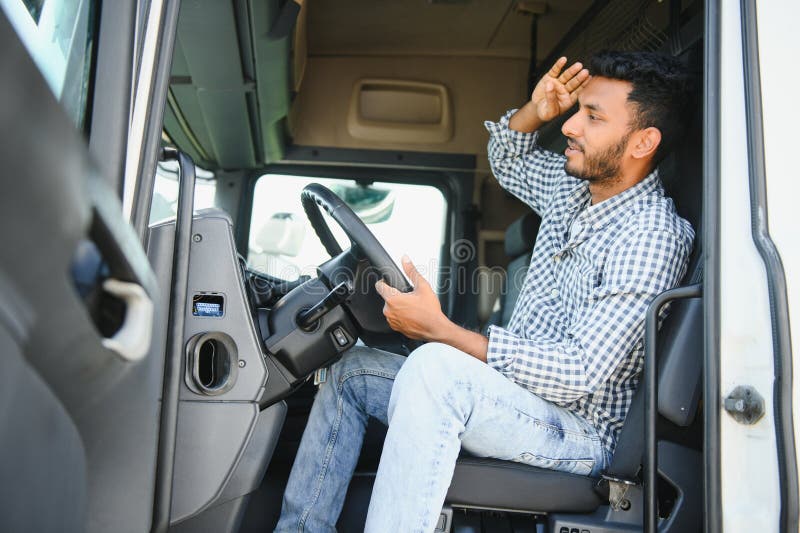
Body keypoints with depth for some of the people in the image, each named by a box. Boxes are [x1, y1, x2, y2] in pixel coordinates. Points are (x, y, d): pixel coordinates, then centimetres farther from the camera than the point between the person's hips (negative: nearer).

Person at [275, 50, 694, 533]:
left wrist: (441, 330, -30)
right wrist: (536, 111, 3)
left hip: (577, 433, -9)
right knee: (354, 370, 6)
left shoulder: (652, 237, -21)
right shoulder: (576, 185, 5)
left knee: (433, 366, -36)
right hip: (517, 391, 9)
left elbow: (579, 373, -27)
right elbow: (508, 159, 26)